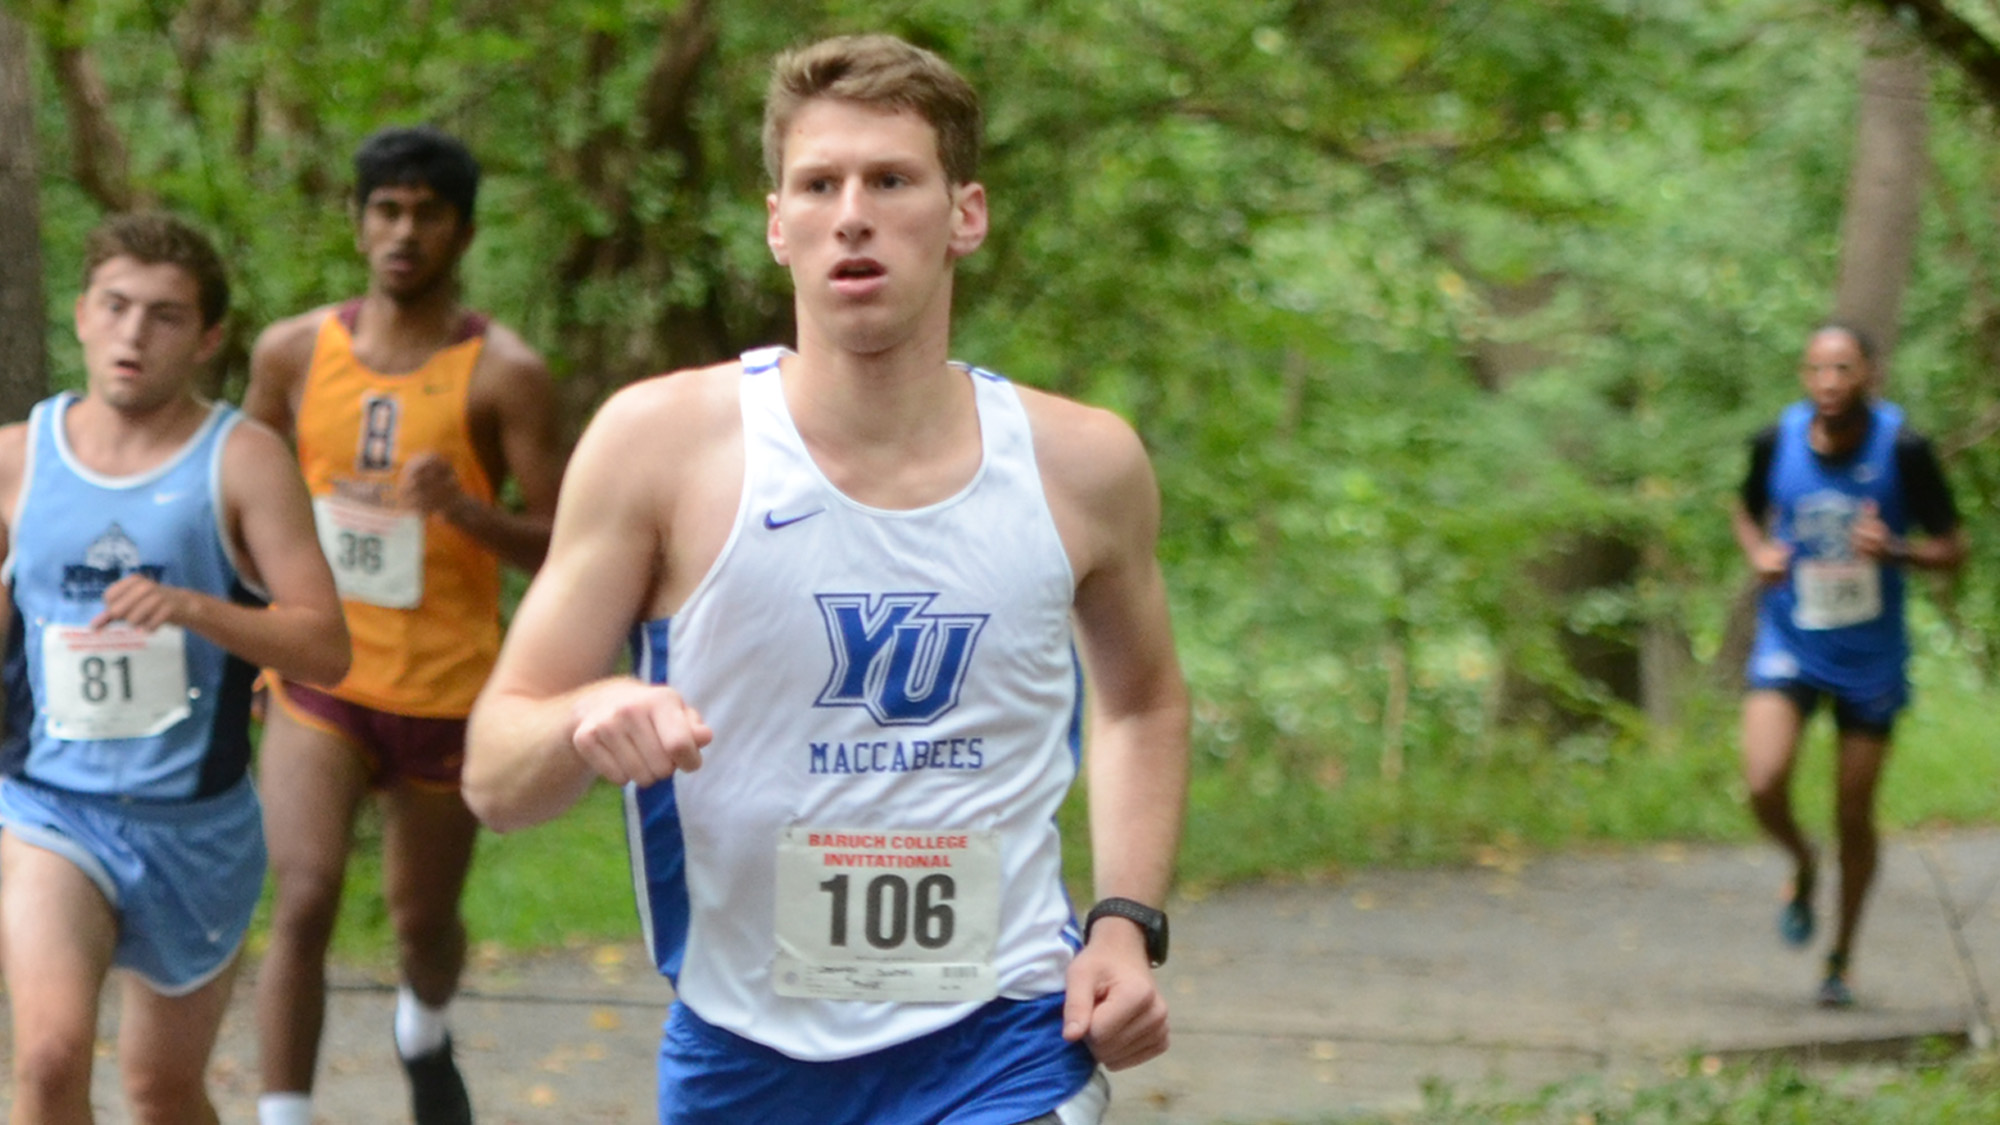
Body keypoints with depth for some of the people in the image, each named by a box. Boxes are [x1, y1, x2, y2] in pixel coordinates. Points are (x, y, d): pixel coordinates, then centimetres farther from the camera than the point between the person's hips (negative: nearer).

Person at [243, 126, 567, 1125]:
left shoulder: (503, 375, -9)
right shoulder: (295, 351, 1)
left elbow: (561, 549, -9)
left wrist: (464, 510, -27)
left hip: (446, 692, -1)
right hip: (319, 678, 1)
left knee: (425, 921, 17)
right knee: (304, 903, -19)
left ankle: (423, 1034, 52)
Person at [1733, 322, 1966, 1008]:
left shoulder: (1903, 451, -14)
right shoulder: (1776, 444, -7)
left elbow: (1953, 549, -6)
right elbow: (1749, 512, 14)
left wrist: (1894, 550, -26)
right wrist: (1759, 553, -9)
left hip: (1870, 659, -1)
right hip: (1790, 644, 1)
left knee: (1854, 817, 5)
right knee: (1764, 785, -20)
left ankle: (1841, 962, 26)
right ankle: (1801, 865, 16)